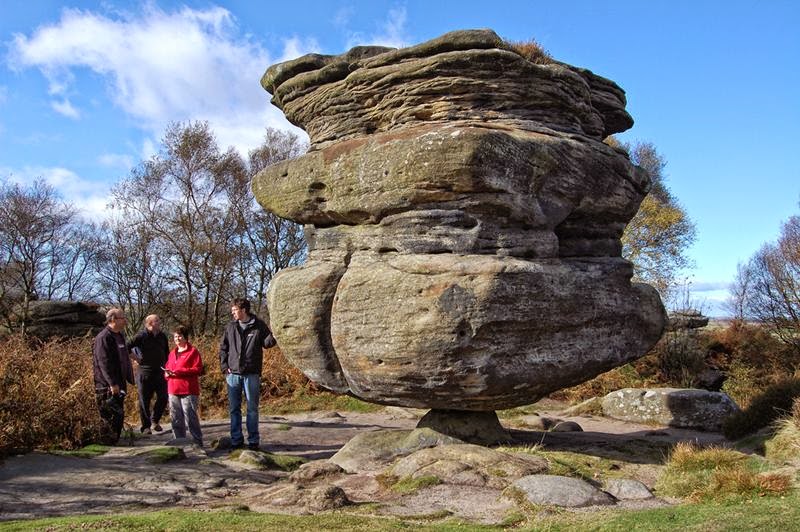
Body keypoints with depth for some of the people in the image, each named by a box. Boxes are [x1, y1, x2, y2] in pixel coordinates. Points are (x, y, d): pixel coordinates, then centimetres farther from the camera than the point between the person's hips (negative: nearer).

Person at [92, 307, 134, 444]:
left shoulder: (120, 336, 15)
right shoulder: (103, 338, -16)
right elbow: (104, 363, -22)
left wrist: (127, 379, 21)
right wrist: (113, 384, -25)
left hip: (118, 385, 10)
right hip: (107, 387, -10)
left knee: (119, 415, 14)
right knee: (109, 417, -5)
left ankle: (115, 442, 23)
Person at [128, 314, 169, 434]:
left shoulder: (162, 336, 8)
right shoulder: (141, 336, -9)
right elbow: (127, 348, -10)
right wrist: (135, 358, -8)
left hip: (160, 373, 5)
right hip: (145, 373, -5)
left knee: (163, 398, 3)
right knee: (144, 400, 3)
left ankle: (155, 421, 23)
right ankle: (146, 426, 12)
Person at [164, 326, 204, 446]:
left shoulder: (193, 351, -2)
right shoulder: (172, 353, 19)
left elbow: (198, 369, -10)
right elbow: (167, 367, 26)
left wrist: (179, 371, -15)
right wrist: (167, 373, 2)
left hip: (188, 391, -7)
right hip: (173, 391, 7)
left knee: (190, 417, -8)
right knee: (176, 419, 10)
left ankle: (198, 442, -2)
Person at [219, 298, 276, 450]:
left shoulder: (259, 325, -1)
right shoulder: (230, 327, 7)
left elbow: (267, 342, 3)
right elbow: (223, 348, 12)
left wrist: (272, 339, -20)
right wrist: (225, 367, 1)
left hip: (252, 374, -3)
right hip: (233, 374, 3)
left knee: (252, 409, 4)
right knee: (234, 409, 8)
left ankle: (253, 440, 13)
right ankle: (236, 440, 18)